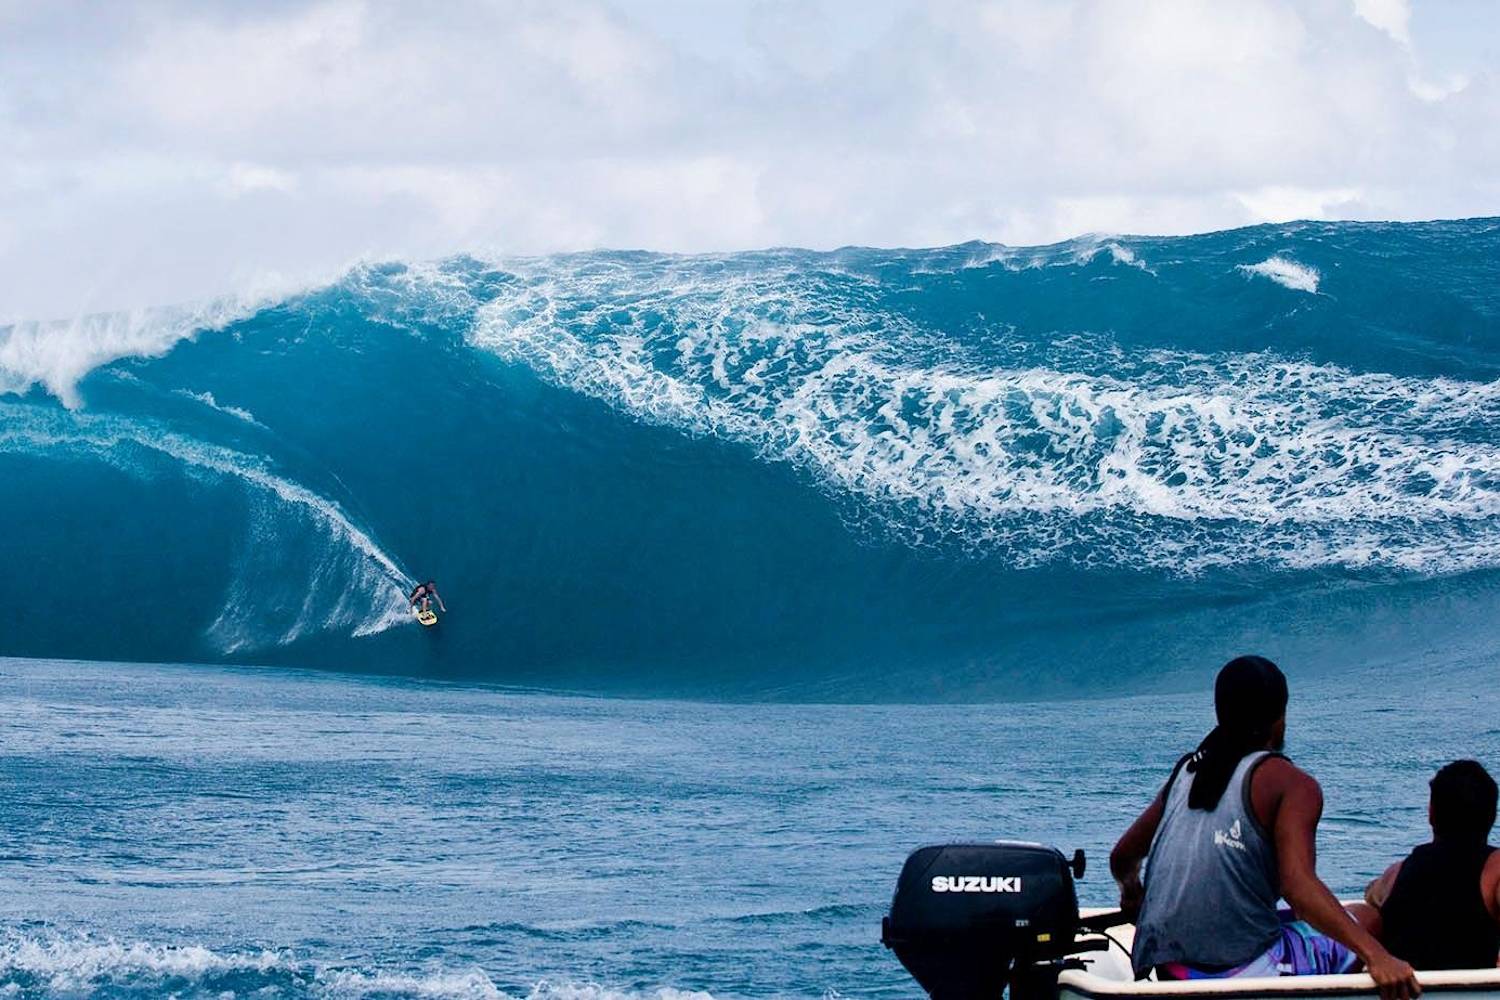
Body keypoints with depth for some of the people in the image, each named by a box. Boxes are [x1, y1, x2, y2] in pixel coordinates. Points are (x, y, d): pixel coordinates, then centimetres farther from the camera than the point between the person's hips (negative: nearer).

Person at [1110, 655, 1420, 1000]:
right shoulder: (1292, 784, -6)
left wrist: (1132, 889, 46)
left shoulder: (1186, 772, 13)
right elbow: (1298, 885, -21)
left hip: (1167, 972, 7)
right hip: (1238, 969, -7)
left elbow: (1122, 859, 23)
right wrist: (1376, 955, -29)